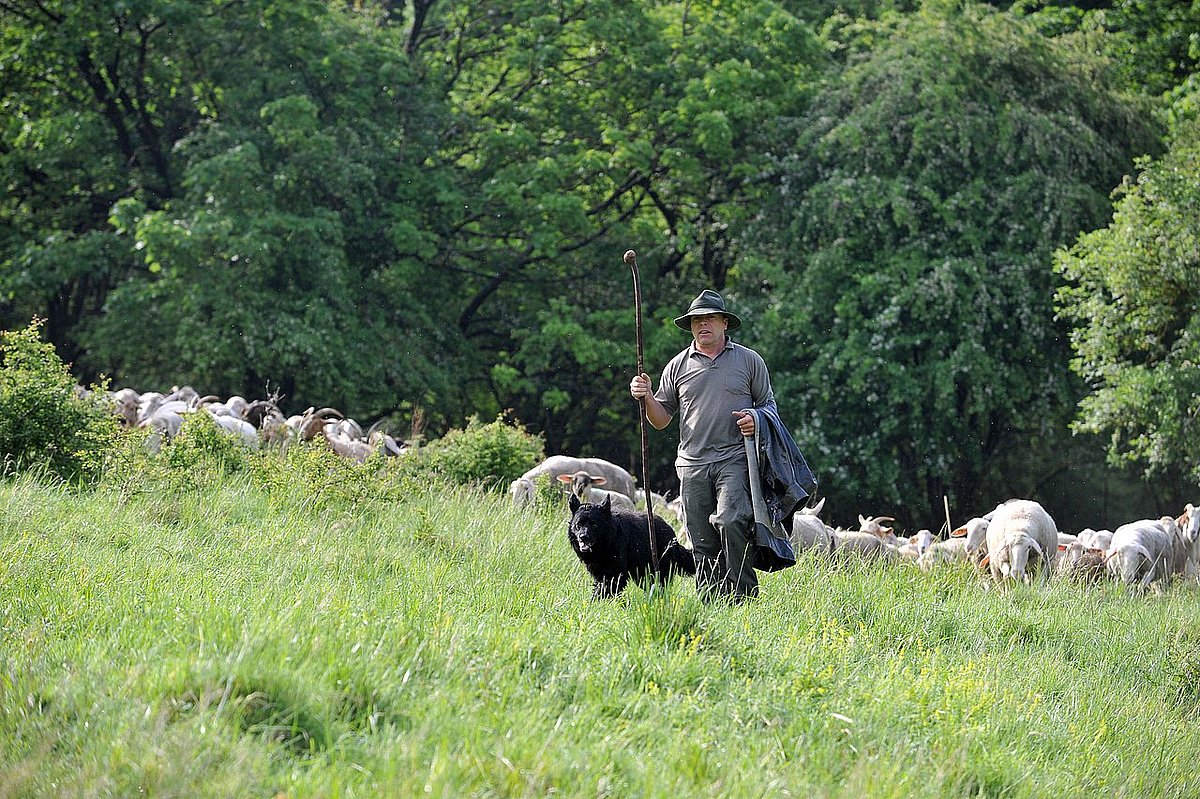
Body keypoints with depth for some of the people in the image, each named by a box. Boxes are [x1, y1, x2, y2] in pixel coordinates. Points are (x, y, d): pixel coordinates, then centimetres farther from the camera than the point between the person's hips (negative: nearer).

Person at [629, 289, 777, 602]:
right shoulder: (678, 366, 13)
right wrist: (647, 398, -4)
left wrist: (757, 420, -7)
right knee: (703, 546, 2)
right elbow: (661, 420, 16)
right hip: (692, 465, 3)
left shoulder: (750, 361, 9)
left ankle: (744, 596, -14)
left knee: (730, 521, -24)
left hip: (735, 460, -3)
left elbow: (769, 404, 15)